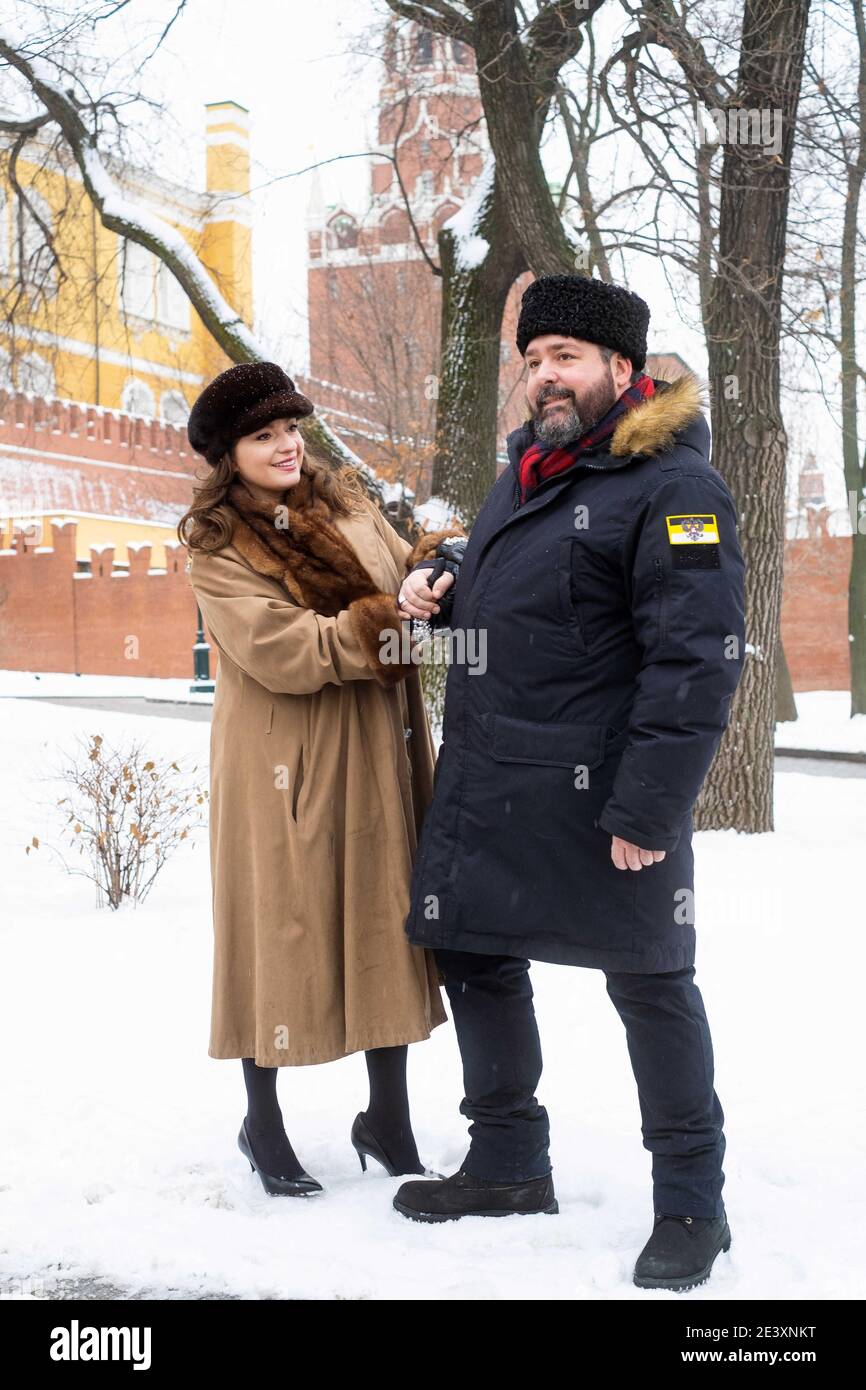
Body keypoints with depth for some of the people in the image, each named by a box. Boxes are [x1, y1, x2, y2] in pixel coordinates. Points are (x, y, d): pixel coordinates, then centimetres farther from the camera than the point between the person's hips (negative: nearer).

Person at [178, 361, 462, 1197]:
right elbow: (284, 651, -18)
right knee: (282, 931, 4)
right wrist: (394, 618, -20)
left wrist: (434, 567, -9)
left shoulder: (349, 510, 12)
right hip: (284, 770, -5)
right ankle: (263, 1127, 22)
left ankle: (388, 1123, 24)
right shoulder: (216, 550, -6)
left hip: (379, 759, 5)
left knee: (387, 925, 9)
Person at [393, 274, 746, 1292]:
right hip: (485, 788, 9)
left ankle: (691, 1202, 20)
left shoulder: (673, 487, -12)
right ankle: (509, 1166, 34)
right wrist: (436, 584, 11)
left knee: (649, 983, 3)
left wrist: (649, 808, -22)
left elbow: (697, 661, -19)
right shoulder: (524, 474, 17)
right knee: (476, 961, 15)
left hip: (601, 793, -9)